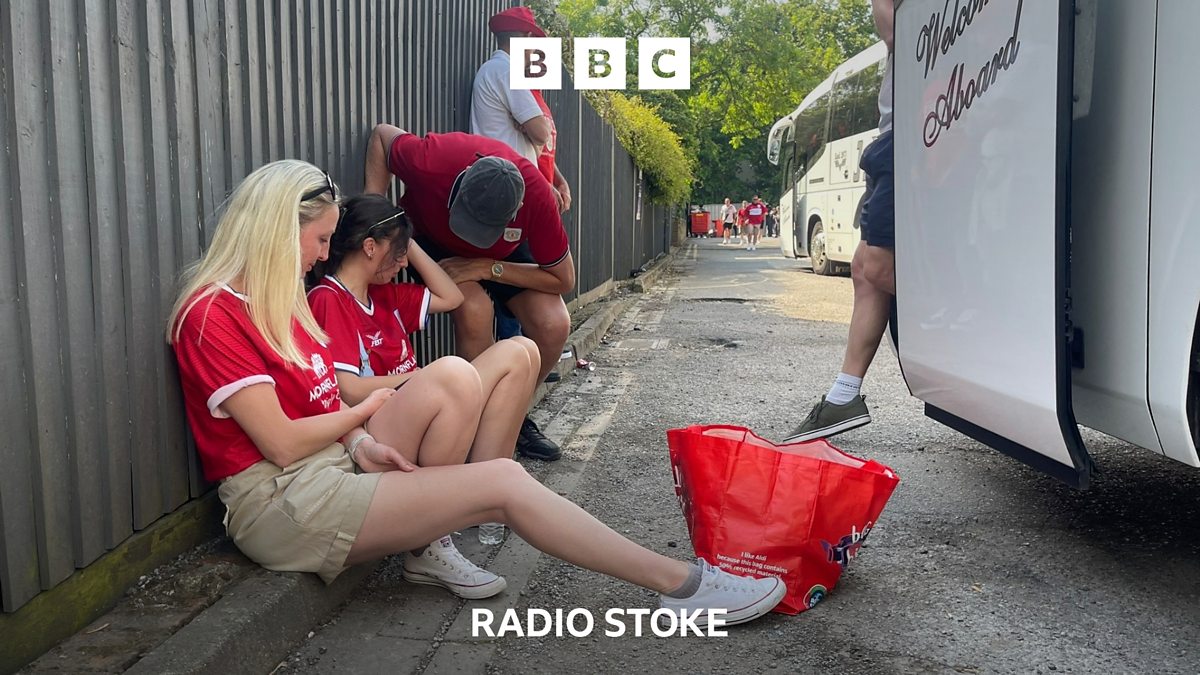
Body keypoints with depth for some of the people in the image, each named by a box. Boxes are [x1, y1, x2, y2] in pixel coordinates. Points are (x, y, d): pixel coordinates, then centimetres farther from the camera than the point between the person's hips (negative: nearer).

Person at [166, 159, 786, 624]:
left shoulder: (275, 300, 15)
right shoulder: (212, 312, -14)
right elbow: (281, 443, -18)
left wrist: (364, 444, -10)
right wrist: (364, 411, -2)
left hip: (331, 465, 9)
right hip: (282, 503, -9)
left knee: (454, 376, -8)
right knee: (502, 482, -18)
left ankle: (426, 542, -5)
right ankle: (680, 584, -13)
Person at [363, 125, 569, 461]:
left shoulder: (536, 196, -37)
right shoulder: (430, 163, -40)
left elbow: (564, 279, -25)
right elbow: (381, 133, -16)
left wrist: (487, 268, -32)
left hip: (504, 251, 2)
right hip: (434, 240, -1)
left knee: (553, 324, -19)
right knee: (474, 308, -31)